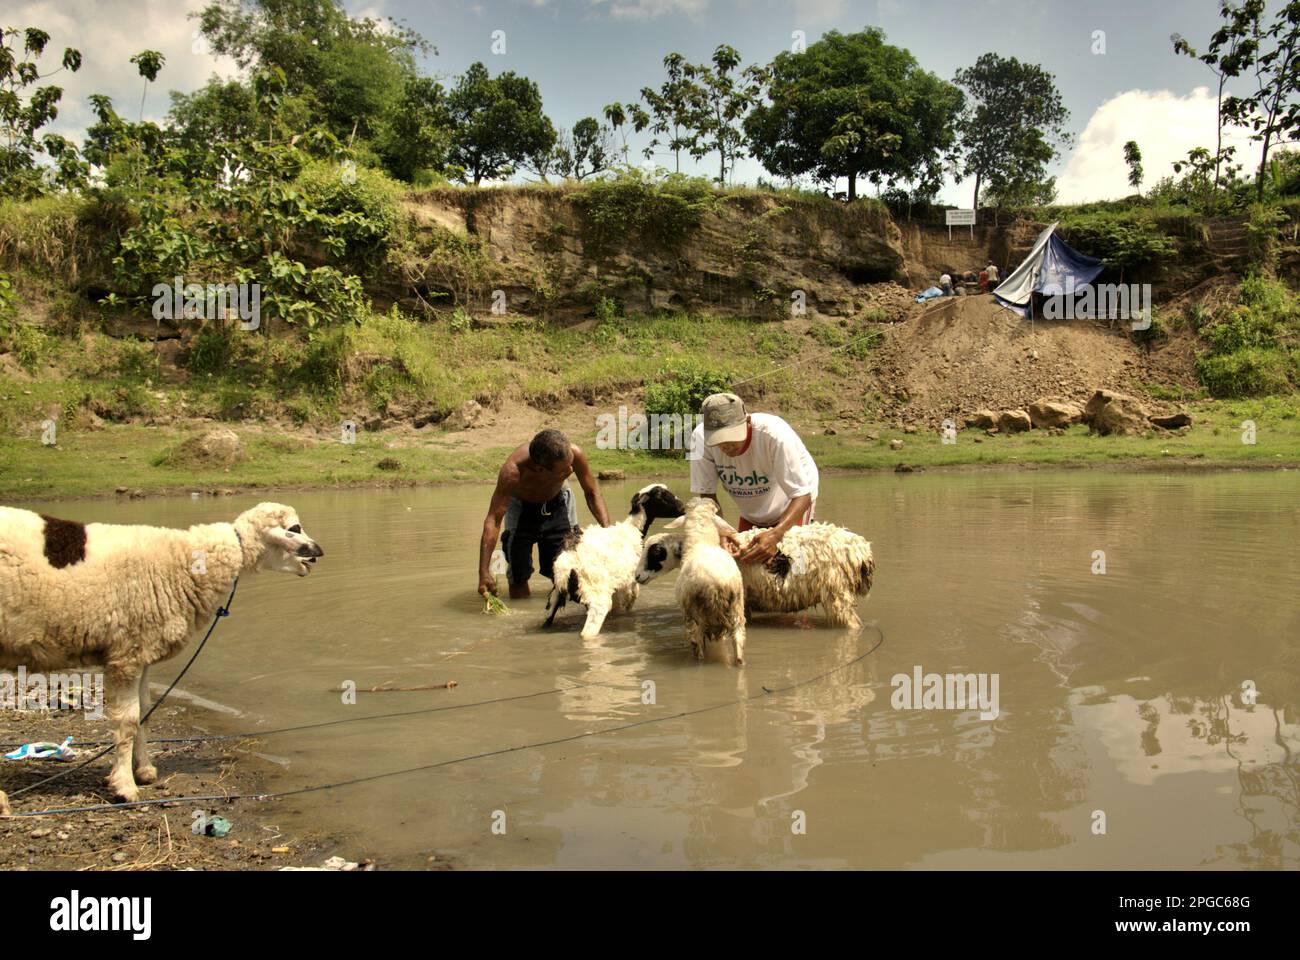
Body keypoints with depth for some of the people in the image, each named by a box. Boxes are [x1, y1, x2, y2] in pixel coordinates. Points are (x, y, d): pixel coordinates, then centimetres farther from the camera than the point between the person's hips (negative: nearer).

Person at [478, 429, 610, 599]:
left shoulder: (575, 454, -35)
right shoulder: (512, 471, -41)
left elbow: (592, 492, -16)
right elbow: (493, 520, -37)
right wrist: (484, 572, -43)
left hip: (558, 501, 2)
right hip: (520, 505, -2)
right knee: (518, 579, -4)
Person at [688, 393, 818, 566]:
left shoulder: (775, 434, -39)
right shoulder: (701, 437, -30)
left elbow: (802, 495, -34)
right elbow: (707, 493, -20)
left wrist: (775, 534, -51)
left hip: (790, 505, -4)